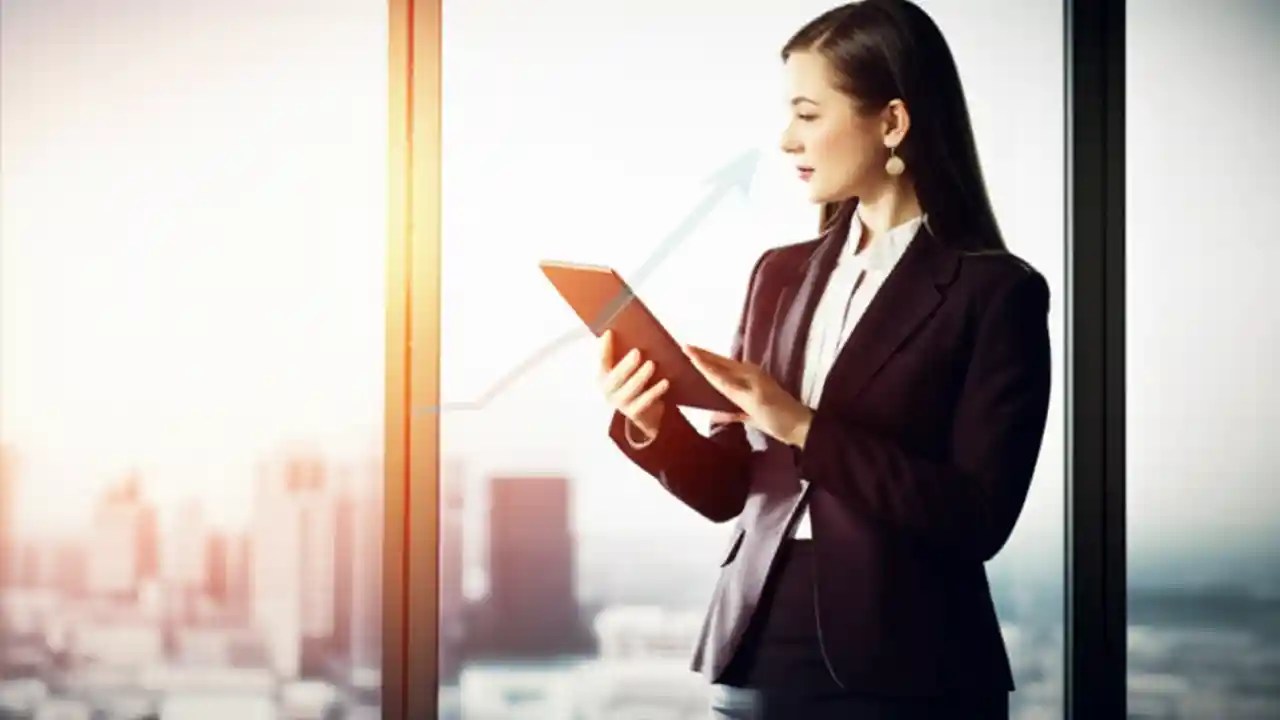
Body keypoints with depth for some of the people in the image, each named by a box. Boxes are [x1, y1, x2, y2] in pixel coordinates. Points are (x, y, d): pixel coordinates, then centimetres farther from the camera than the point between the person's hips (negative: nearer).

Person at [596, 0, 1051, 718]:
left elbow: (978, 518, -15)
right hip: (757, 651, 5)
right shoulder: (780, 274, 9)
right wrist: (654, 424, -7)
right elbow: (729, 489, 12)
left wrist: (804, 430, -19)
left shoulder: (995, 291, -7)